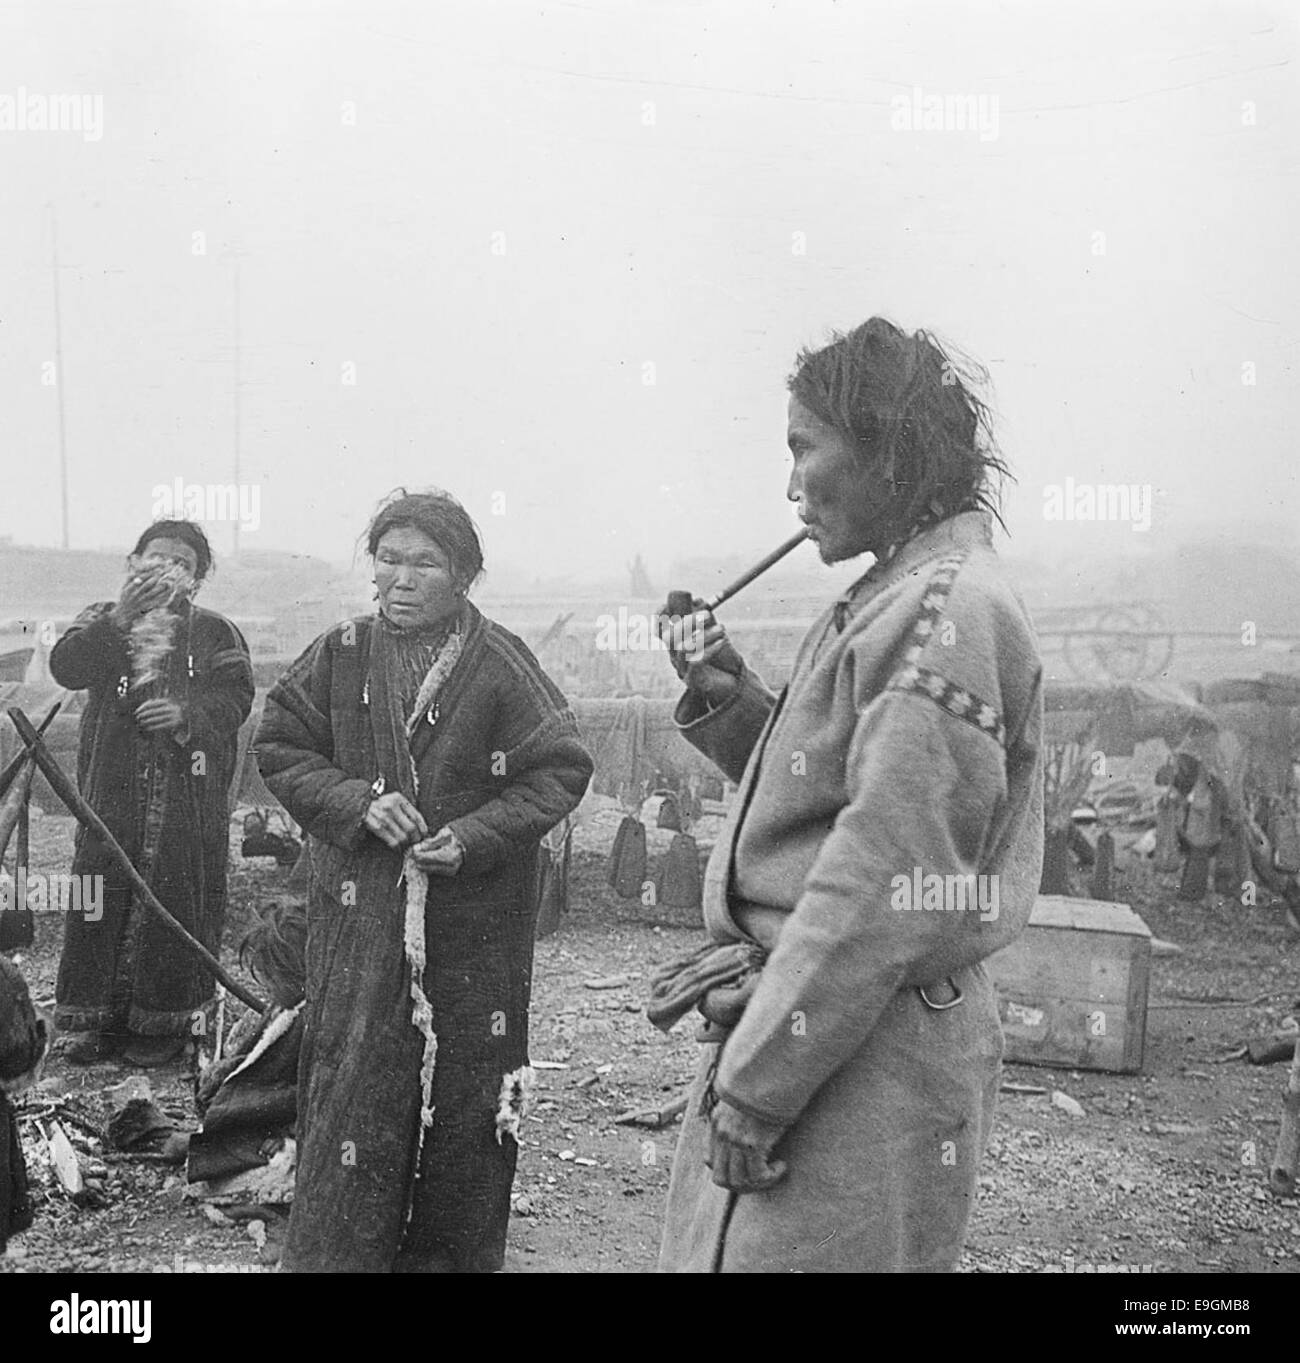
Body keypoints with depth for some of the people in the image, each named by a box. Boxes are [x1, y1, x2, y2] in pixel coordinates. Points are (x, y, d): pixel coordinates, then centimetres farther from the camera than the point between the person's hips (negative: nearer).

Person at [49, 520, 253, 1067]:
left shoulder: (213, 632, 8)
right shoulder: (104, 620, 10)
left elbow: (235, 697, -2)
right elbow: (66, 667, -9)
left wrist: (188, 713, -20)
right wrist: (119, 620, -21)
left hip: (189, 799, -1)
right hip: (112, 791, 2)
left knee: (174, 899, 0)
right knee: (101, 895, 2)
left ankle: (168, 1021, 13)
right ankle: (98, 1019, 16)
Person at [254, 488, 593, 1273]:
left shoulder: (501, 665, -7)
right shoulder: (341, 656, 0)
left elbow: (563, 770, -5)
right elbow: (281, 749, 5)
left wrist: (476, 835, -17)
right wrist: (357, 802, -12)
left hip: (474, 924, -1)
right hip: (362, 914, 1)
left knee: (465, 1097, 8)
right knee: (354, 1087, 0)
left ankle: (454, 1252, 26)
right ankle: (332, 1252, 14)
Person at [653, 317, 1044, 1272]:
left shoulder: (947, 609, -17)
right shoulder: (900, 596, 15)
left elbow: (888, 886, -23)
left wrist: (754, 1086, -20)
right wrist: (729, 700, 5)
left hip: (859, 1066, -9)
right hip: (826, 1025, 9)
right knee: (719, 1247, 19)